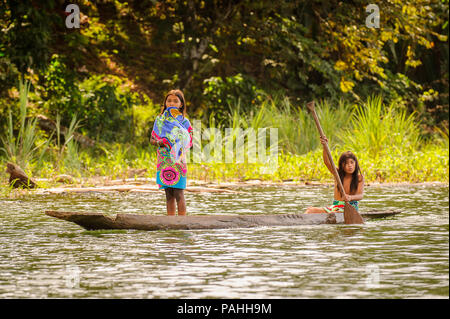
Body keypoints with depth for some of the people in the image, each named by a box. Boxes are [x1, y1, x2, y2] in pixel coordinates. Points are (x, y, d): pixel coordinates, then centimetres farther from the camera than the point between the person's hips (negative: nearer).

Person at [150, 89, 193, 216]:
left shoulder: (184, 121, 3)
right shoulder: (160, 119, 11)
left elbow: (189, 143, 0)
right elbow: (152, 139, 11)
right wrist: (159, 142, -10)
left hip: (178, 161, -3)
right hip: (164, 161, 3)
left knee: (178, 193, -7)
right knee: (169, 194, 5)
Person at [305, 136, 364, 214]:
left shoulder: (359, 178, -6)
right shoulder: (338, 173, 3)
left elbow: (360, 195, -18)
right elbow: (327, 162, -12)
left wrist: (350, 197, -43)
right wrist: (325, 146, -31)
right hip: (335, 207, 5)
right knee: (310, 210, -11)